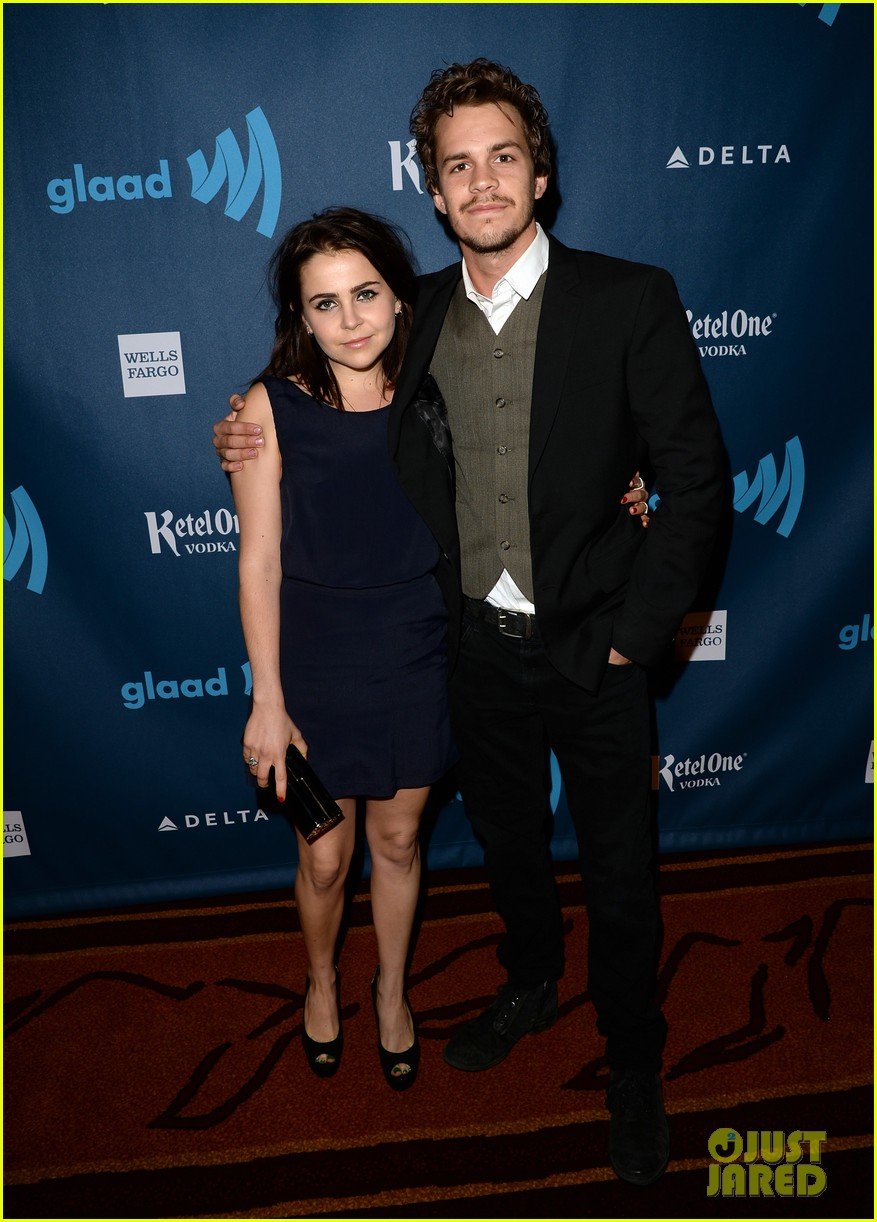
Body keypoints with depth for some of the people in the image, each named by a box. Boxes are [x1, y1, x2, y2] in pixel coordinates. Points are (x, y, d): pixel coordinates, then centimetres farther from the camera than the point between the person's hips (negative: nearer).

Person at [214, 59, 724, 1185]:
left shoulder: (630, 300, -10)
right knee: (506, 841, 23)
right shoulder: (419, 314, 1)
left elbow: (695, 476, -9)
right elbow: (399, 466, 10)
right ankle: (531, 986, 53)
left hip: (593, 653, -3)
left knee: (618, 874, 12)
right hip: (476, 648, 4)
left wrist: (633, 635, -12)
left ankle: (632, 1066, 38)